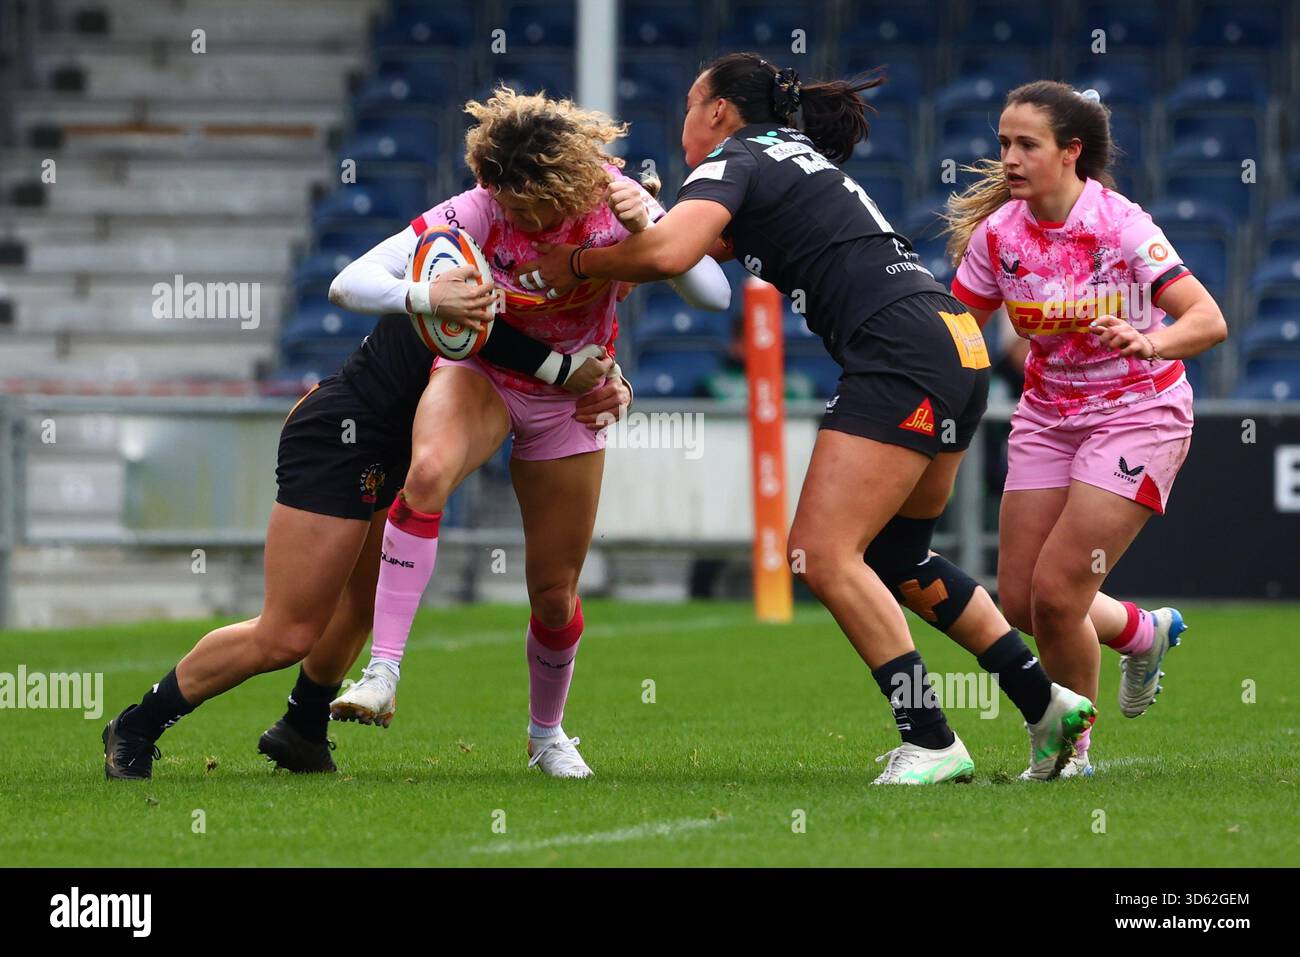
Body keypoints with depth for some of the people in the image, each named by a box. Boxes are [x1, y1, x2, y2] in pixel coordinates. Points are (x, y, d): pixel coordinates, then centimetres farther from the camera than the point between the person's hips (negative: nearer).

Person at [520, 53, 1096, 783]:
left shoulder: (735, 160, -2)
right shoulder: (797, 155, 26)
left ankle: (930, 743, -10)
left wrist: (575, 265, -4)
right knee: (895, 559, 20)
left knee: (823, 555, -9)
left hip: (900, 353, -10)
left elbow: (668, 252, -20)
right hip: (959, 347, 10)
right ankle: (1048, 703, 22)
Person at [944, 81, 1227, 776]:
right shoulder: (997, 232, -5)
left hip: (1138, 412, -6)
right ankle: (1143, 633, 32)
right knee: (1019, 600, 1)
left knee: (1056, 591, -14)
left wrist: (1148, 342, -45)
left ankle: (1070, 747, 10)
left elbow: (1210, 321, -26)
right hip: (1048, 415, 6)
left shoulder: (1121, 225, -20)